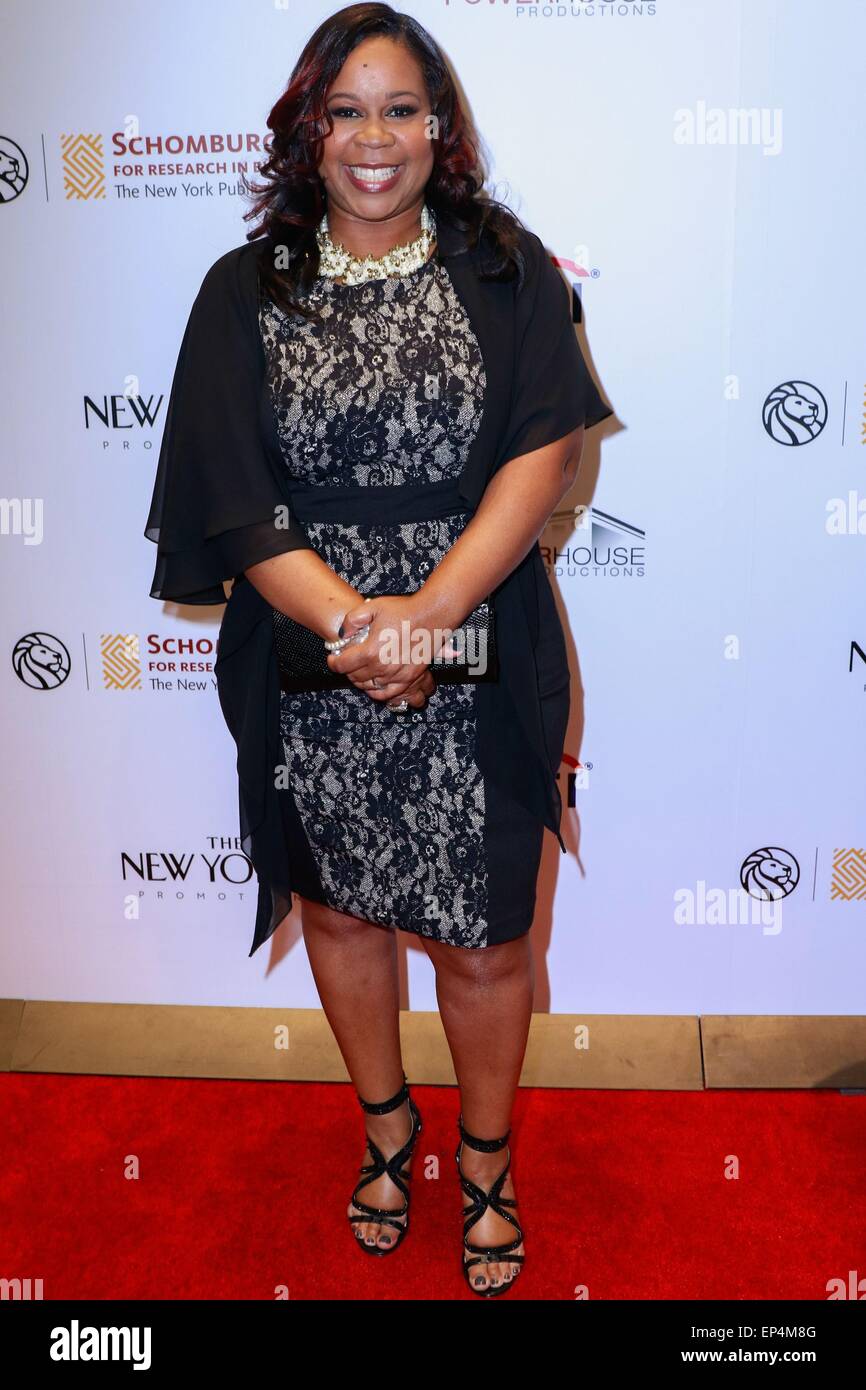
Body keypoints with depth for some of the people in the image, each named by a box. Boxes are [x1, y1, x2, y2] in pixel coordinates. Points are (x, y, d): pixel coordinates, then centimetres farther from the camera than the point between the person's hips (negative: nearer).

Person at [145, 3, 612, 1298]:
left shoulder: (507, 271, 2)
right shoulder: (244, 292, 3)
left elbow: (543, 454, -9)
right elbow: (233, 501, -5)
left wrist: (430, 610, -21)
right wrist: (354, 625, -18)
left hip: (480, 671, -1)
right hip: (311, 676, 2)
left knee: (483, 939, 8)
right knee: (339, 908, 18)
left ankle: (487, 1159, 37)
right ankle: (386, 1121, 46)